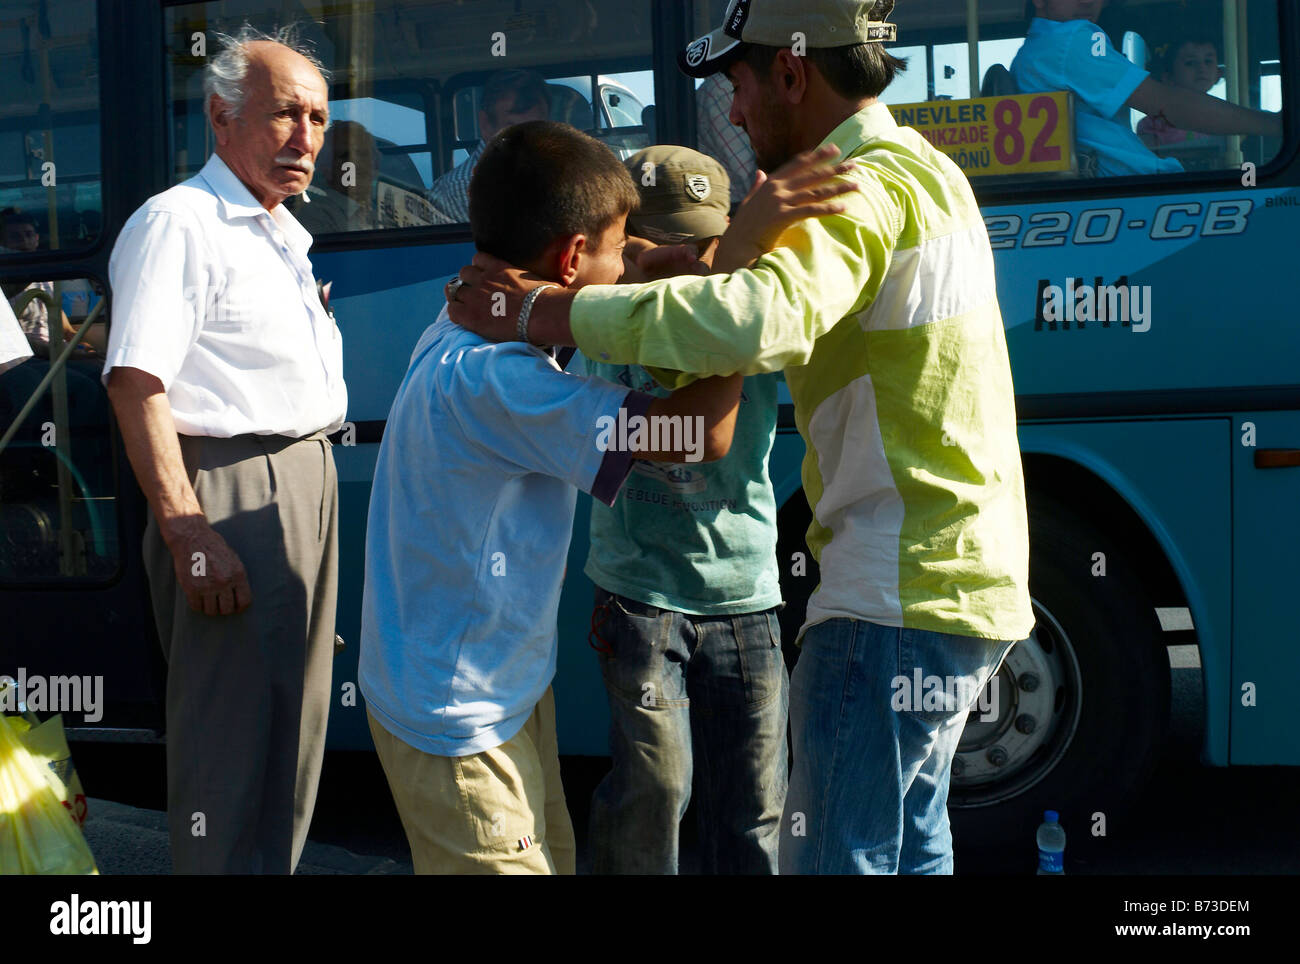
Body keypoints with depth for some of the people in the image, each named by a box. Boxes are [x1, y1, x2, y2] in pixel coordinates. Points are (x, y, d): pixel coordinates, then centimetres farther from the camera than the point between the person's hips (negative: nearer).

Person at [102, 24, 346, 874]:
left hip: (308, 486, 10)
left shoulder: (284, 236, 19)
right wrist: (188, 533, -27)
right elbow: (136, 385, -21)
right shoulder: (178, 223, -11)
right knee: (228, 742, -6)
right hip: (230, 495, -9)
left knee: (294, 731, 15)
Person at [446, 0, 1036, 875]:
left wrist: (539, 311, -29)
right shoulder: (921, 172, 18)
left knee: (838, 853, -8)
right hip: (953, 584, 11)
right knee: (907, 845, 20)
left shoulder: (870, 187, -16)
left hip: (899, 596, -11)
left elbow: (754, 320, -36)